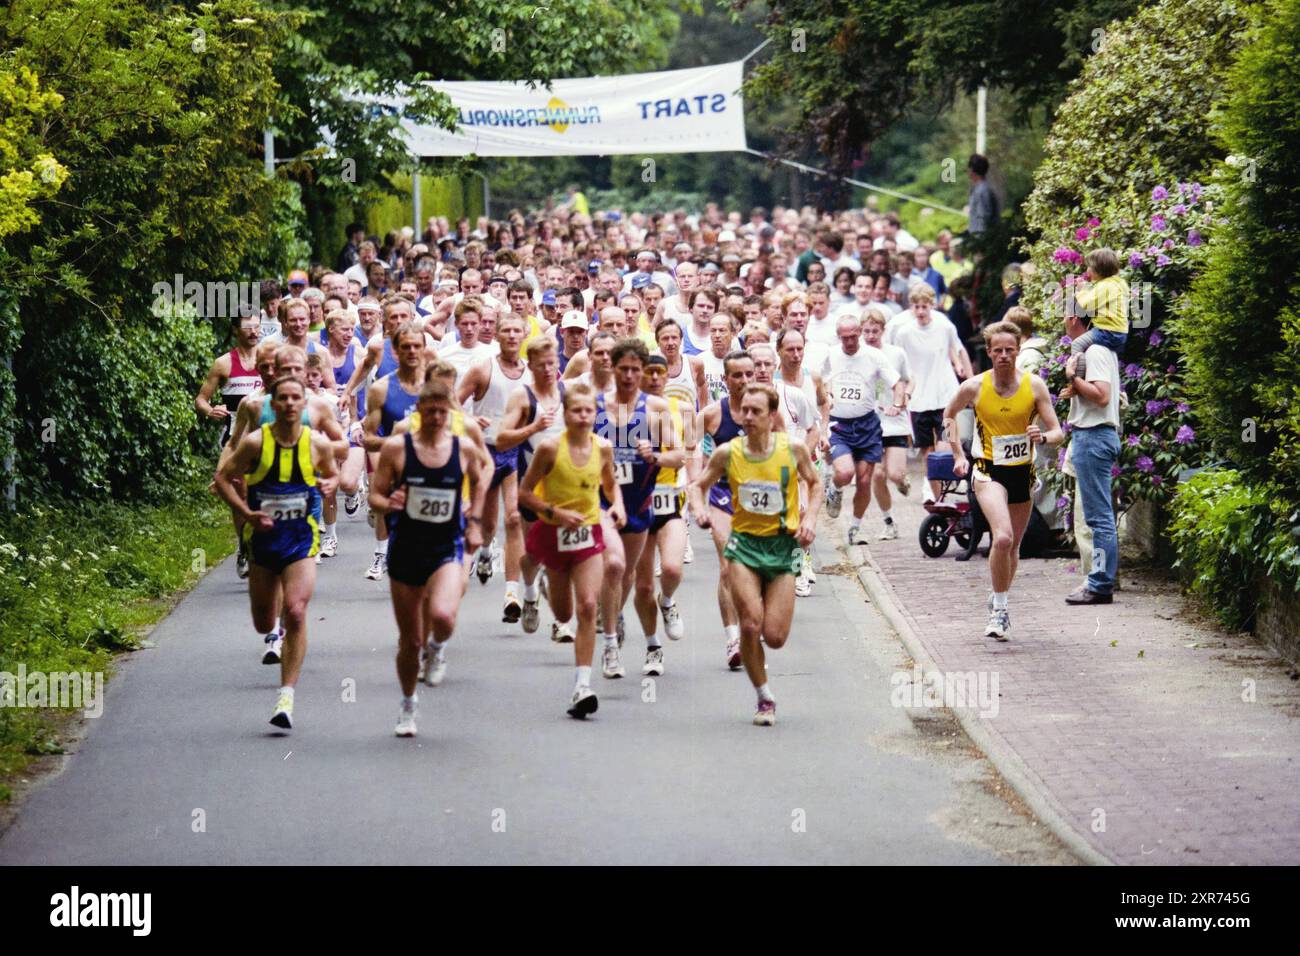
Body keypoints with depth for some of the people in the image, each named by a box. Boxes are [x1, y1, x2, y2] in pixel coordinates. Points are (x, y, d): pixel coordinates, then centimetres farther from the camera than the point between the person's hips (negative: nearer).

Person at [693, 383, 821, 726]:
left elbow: (814, 483, 11)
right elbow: (698, 485, 7)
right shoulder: (727, 452, -6)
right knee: (751, 625, -14)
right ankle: (765, 698, 6)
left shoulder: (793, 448, -7)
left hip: (783, 546, 0)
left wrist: (810, 519, -4)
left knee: (775, 637, -5)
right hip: (744, 542, 0)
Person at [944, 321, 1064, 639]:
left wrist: (1043, 437, -27)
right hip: (988, 470, -3)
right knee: (1003, 537, -24)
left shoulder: (1034, 385, -6)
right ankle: (999, 608, -12)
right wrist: (958, 455, 7)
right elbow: (949, 415, 13)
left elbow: (1058, 432, -5)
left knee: (1013, 545, 13)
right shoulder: (974, 387, -7)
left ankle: (998, 604, 35)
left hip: (1022, 471, 3)